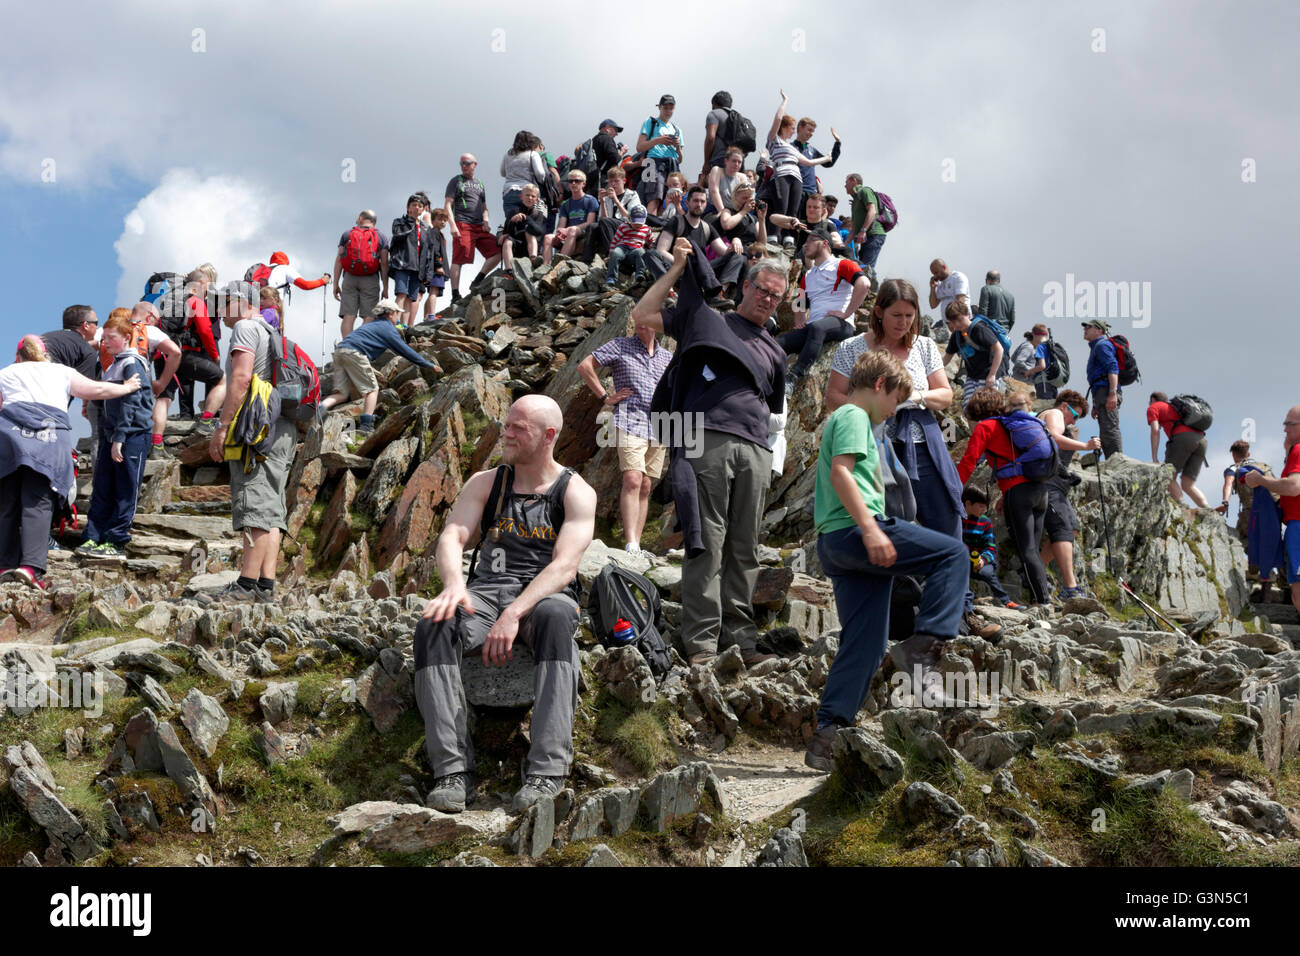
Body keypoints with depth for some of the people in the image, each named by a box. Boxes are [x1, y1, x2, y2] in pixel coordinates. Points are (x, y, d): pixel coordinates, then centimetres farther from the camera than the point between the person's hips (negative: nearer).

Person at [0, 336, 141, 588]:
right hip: (51, 437, -1)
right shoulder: (61, 372, 25)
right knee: (38, 503, -10)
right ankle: (30, 565, -23)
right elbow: (97, 390, 25)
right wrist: (127, 388, 39)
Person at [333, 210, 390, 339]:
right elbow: (384, 264, 2)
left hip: (349, 279, 1)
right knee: (368, 318, -4)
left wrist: (336, 284, 8)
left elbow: (338, 260, 7)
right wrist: (385, 288, 4)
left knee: (348, 317, -3)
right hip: (370, 280, -1)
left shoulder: (347, 234, 13)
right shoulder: (381, 237, 9)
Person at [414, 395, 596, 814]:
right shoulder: (486, 482, 14)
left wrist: (514, 614, -28)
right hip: (486, 590, 3)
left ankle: (547, 771, -44)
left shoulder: (576, 492, 2)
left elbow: (565, 564, -12)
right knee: (433, 625, -30)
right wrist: (454, 585, -25)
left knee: (555, 618, -40)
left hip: (546, 595, -3)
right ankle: (452, 771, -34)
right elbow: (452, 537, 0)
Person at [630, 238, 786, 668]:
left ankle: (739, 636, 8)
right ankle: (701, 641, -8)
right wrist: (677, 268, 8)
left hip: (754, 451, 5)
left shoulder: (773, 351, 27)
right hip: (707, 440, -5)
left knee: (745, 548, 4)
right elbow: (642, 315, 8)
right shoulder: (707, 319, 14)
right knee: (706, 543, -8)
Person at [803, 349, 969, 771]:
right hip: (853, 531, -10)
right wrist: (870, 528, -24)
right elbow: (840, 472, -17)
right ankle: (922, 646, -14)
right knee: (953, 553, -7)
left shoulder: (841, 419, 29)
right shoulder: (854, 416, -2)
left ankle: (828, 736, 1)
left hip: (835, 544, 10)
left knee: (864, 645, 6)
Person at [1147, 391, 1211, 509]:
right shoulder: (1176, 408, 40)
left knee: (1169, 478, 5)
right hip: (1202, 441, 6)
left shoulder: (1153, 408, 18)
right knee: (1187, 485, 4)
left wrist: (1154, 459, -5)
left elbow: (1155, 431, 1)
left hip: (1183, 438, -6)